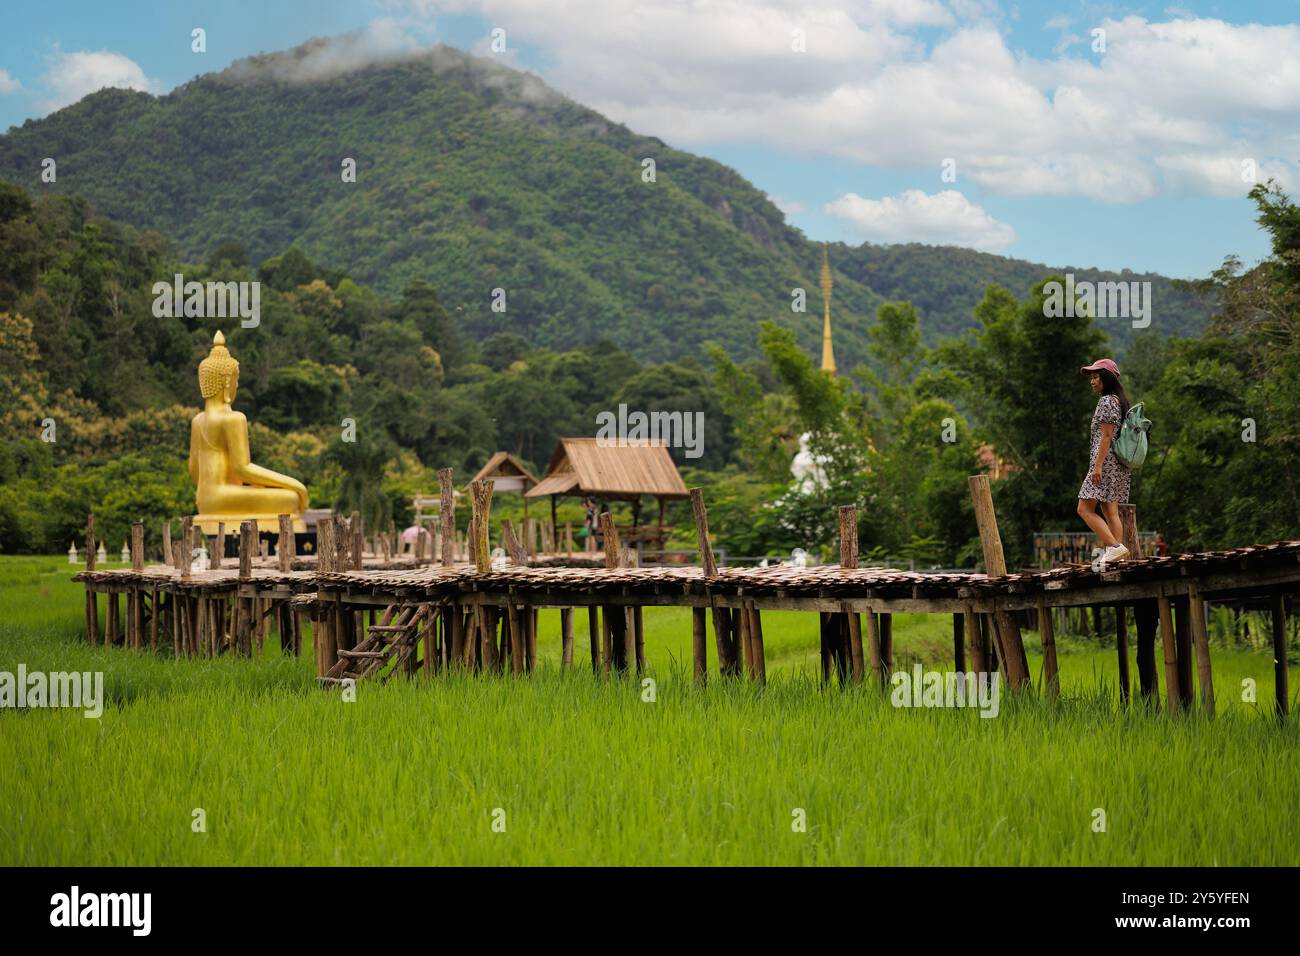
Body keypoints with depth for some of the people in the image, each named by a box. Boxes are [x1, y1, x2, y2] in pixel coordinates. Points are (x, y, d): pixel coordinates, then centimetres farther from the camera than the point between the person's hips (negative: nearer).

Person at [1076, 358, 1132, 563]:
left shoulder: (1106, 401, -9)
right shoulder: (1120, 400, 19)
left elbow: (1107, 435, -16)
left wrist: (1098, 465, -19)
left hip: (1106, 461, -10)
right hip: (1120, 465, 10)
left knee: (1085, 509, -9)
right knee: (1111, 513, 6)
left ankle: (1115, 547, -19)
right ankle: (1118, 559, 0)